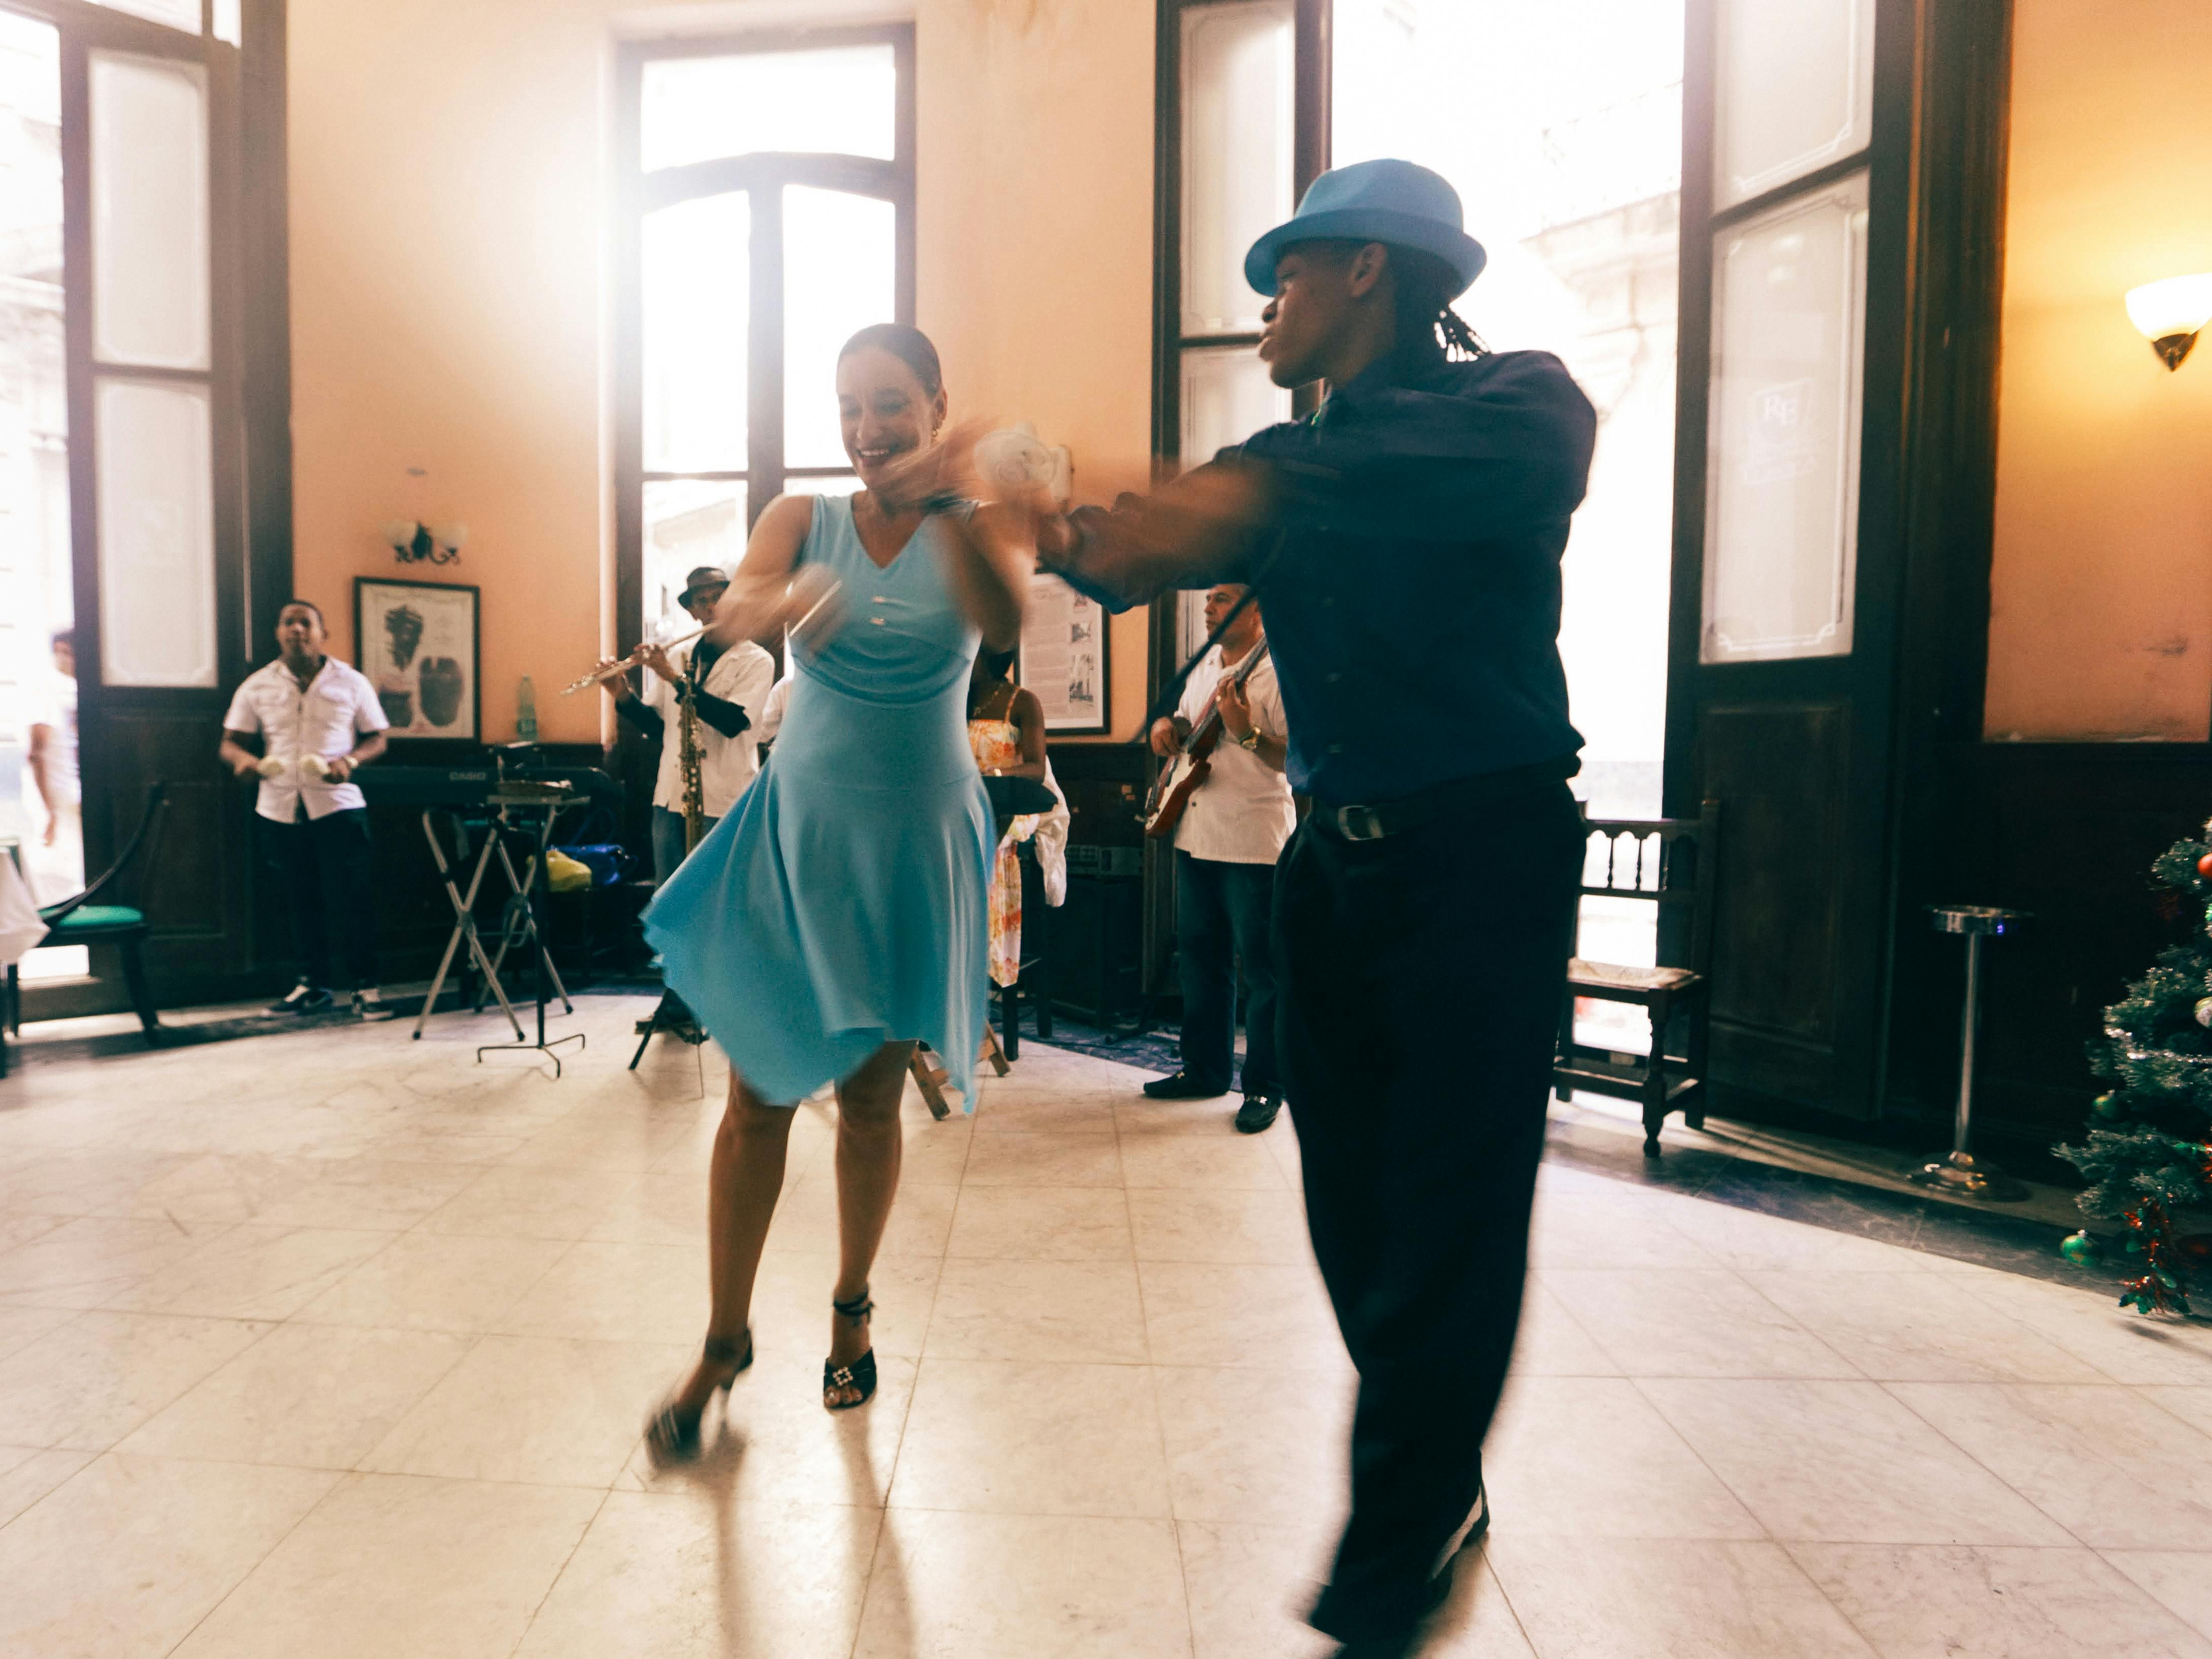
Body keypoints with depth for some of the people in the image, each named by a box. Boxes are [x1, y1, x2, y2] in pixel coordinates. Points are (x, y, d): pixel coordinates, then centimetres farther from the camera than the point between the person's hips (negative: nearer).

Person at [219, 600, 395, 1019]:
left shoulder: (351, 683, 5)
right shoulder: (257, 686, 9)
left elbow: (377, 738, 6)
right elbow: (230, 742, 11)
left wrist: (351, 761, -13)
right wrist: (243, 759, -12)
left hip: (337, 805, -3)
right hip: (279, 808, 3)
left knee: (350, 897, -6)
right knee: (301, 900, 11)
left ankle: (365, 986, 0)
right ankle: (313, 984, 22)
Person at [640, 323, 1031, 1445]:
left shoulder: (977, 526, -3)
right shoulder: (801, 519, 1)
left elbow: (1004, 621, -26)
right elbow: (734, 606, -20)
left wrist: (950, 508, -46)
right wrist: (779, 603, -45)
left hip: (915, 842, -1)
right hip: (798, 827, 1)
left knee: (871, 1098, 9)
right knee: (759, 1091, 2)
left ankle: (852, 1308, 32)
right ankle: (725, 1340, 19)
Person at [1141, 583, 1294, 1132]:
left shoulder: (1277, 675, -11)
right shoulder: (1204, 666, 14)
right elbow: (1183, 721, 29)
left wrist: (1246, 732, -29)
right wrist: (1166, 725, 7)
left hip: (1254, 845, -8)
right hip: (1195, 838, 8)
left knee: (1263, 970, 0)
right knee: (1199, 958, 15)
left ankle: (1264, 1087, 12)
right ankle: (1206, 1070, 29)